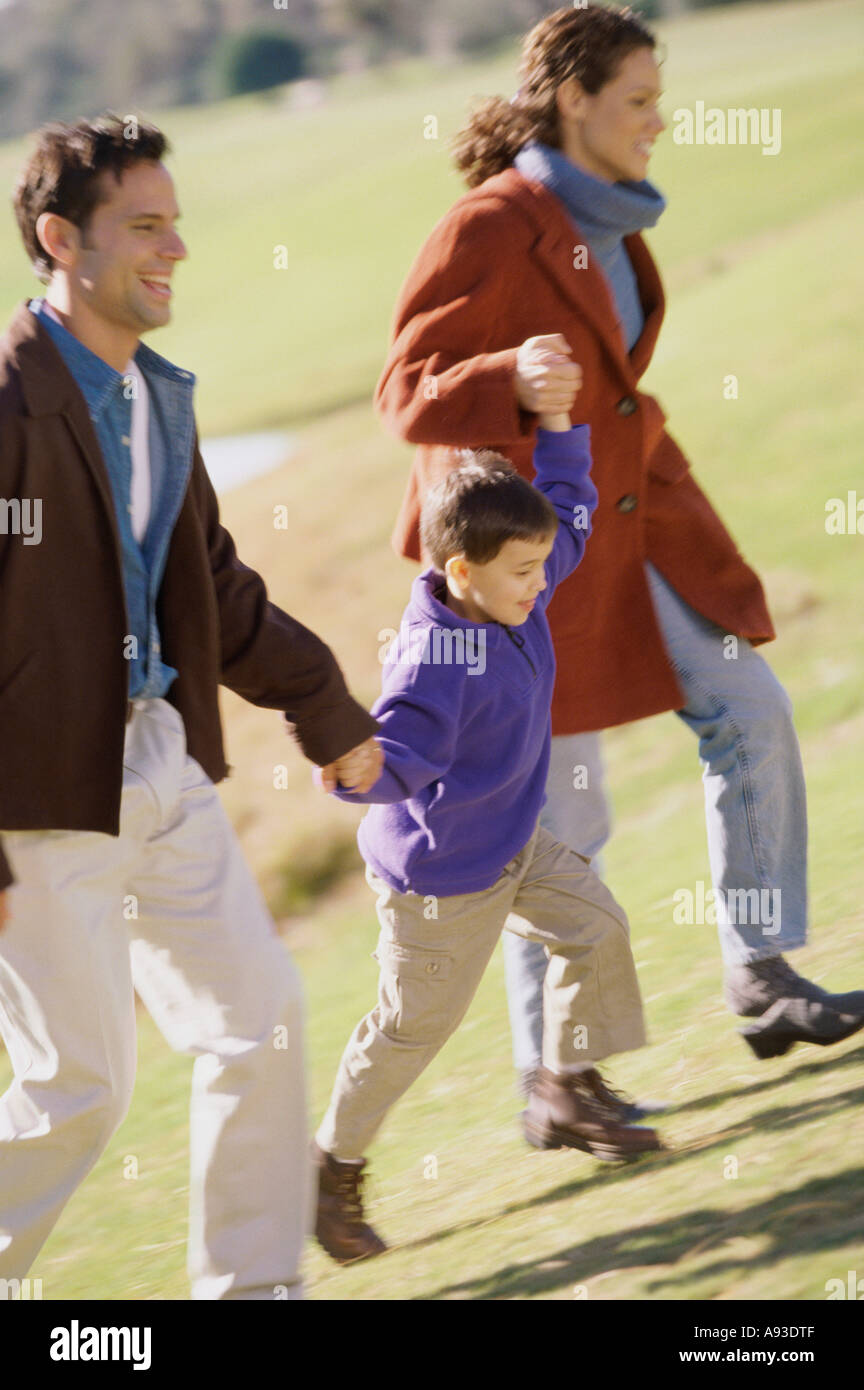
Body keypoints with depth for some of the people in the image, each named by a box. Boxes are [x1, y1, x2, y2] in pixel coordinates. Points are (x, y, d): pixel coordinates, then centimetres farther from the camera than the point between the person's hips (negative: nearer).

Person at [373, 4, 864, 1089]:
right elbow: (407, 390, -18)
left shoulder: (610, 226, 10)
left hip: (630, 526, 8)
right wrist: (513, 385, -37)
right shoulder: (491, 229, -16)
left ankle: (761, 975, 9)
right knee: (561, 821, -2)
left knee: (749, 709, -2)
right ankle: (548, 1076, 8)